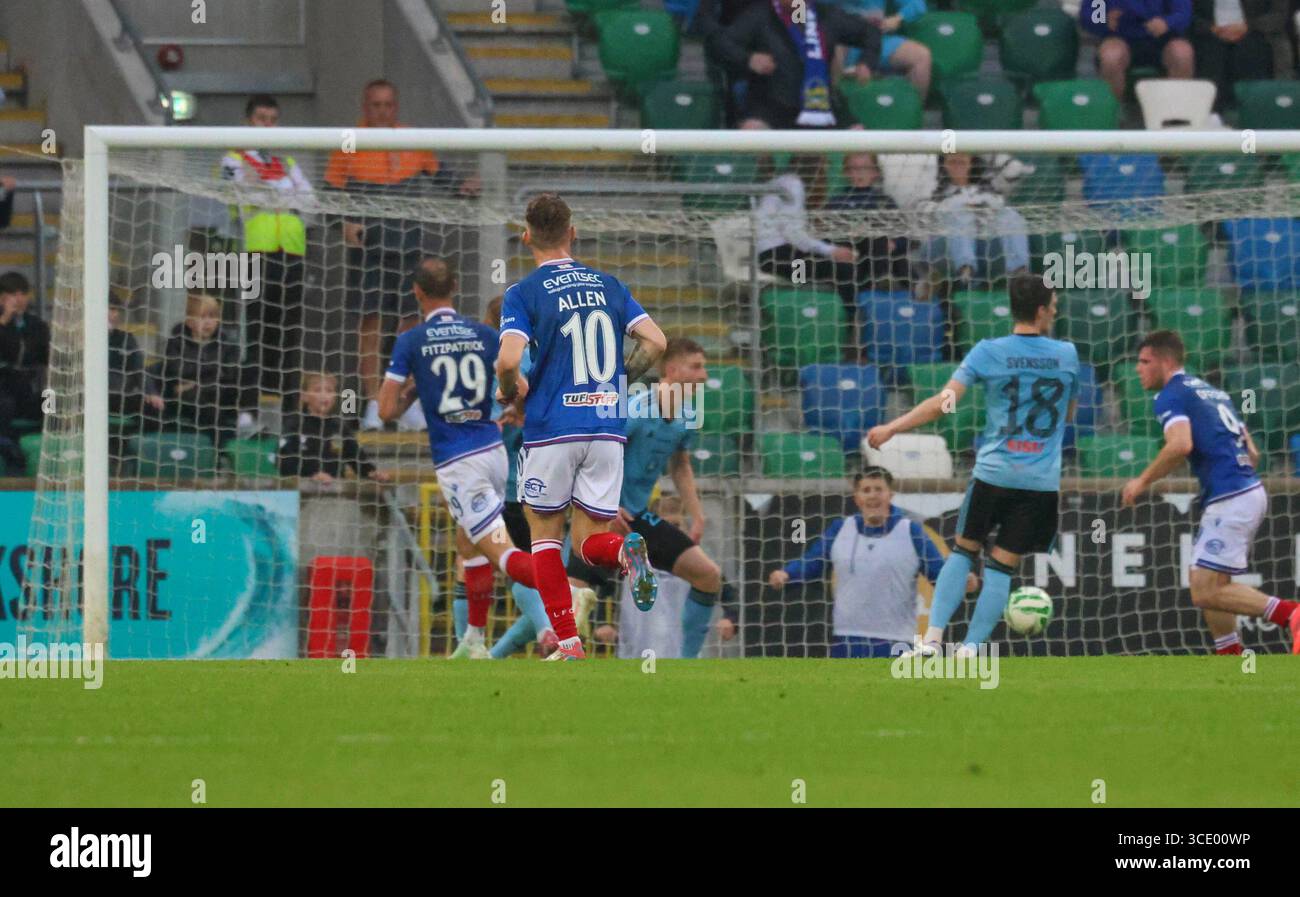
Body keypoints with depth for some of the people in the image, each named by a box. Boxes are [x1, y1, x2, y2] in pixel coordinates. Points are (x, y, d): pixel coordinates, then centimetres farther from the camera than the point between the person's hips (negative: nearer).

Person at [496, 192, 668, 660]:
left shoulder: (523, 294, -5)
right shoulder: (608, 285, 9)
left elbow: (508, 360, -19)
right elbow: (655, 341, 2)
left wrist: (512, 392, 3)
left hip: (551, 429, -3)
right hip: (607, 427, 3)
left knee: (545, 535, 13)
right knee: (589, 541, 10)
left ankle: (568, 645, 3)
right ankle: (625, 551, -26)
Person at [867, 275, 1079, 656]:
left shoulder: (988, 352, -2)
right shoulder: (1067, 354, 4)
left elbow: (945, 401, -10)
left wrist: (892, 428, -5)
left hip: (993, 472, 0)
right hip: (1042, 480, 0)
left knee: (964, 550, 14)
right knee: (1002, 566, 4)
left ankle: (932, 638, 5)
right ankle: (968, 651, 2)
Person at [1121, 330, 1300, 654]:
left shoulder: (1172, 396, -4)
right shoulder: (1213, 392, 23)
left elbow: (1180, 445, -23)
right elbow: (1252, 453, 23)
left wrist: (1143, 481, -11)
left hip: (1229, 501, -9)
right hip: (1252, 491, 9)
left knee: (1205, 592, -11)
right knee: (1210, 586, 15)